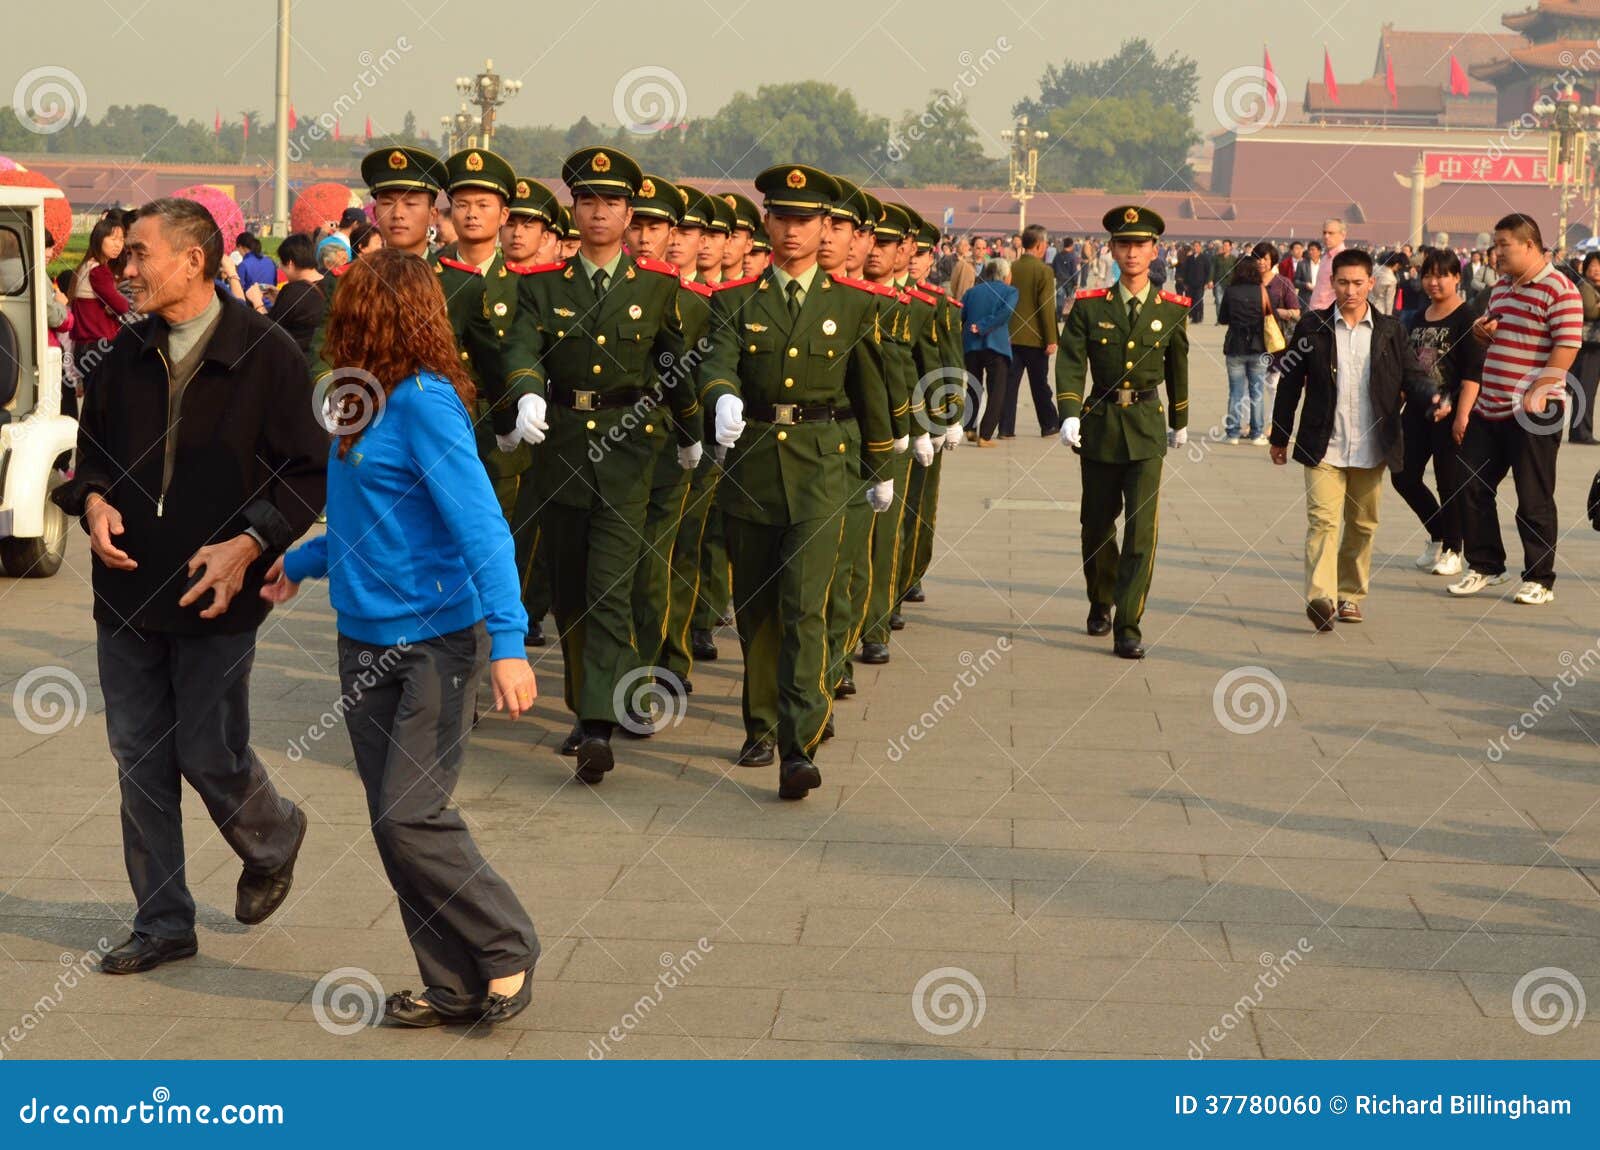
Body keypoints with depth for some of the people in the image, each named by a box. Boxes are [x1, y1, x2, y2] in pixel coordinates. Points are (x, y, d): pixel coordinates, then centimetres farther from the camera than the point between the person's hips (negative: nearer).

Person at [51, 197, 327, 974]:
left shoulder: (266, 355, -9)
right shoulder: (125, 356, 6)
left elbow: (309, 471, -7)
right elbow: (91, 450, 17)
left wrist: (250, 543, -19)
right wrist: (94, 503, -4)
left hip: (215, 598, -5)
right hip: (127, 591, 5)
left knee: (210, 756, -1)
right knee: (140, 764, 8)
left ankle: (273, 842, 33)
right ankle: (162, 924, 20)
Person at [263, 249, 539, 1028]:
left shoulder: (424, 401, -17)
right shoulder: (366, 402, 8)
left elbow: (479, 523, -22)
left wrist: (508, 641, -27)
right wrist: (304, 563, 23)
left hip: (435, 641, -8)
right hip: (365, 641, 8)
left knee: (411, 818, -10)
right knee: (392, 821, 8)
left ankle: (508, 949, 11)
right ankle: (454, 985, 17)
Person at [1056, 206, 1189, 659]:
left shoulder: (1172, 310, 1)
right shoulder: (1090, 307, -2)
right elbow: (1070, 363, -9)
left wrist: (1180, 422, 24)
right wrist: (1069, 414, -23)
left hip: (1146, 425, -1)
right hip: (1099, 423, 1)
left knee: (1141, 528, -11)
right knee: (1097, 524, 13)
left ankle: (1128, 628, -9)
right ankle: (1100, 605, 37)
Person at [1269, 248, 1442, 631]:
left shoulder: (1390, 330, 6)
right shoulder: (1312, 328, 2)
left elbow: (1412, 376, 7)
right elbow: (1290, 384, 8)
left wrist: (1432, 399, -16)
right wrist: (1280, 438, 10)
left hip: (1371, 448, 2)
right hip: (1324, 447, -2)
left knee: (1362, 524, 11)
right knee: (1323, 520, -14)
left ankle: (1350, 594, 25)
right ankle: (1321, 597, -24)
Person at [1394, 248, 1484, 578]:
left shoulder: (1466, 318, -9)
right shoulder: (1417, 318, 12)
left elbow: (1473, 372, -15)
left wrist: (1462, 414, -21)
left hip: (1449, 411, -7)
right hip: (1417, 410, 7)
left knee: (1449, 482, 0)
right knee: (1404, 477, 6)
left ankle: (1452, 550, 14)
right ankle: (1437, 536, 25)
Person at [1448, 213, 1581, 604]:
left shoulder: (1559, 290, -12)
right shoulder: (1501, 287, 15)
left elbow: (1567, 348, -17)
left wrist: (1537, 393, -25)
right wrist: (1483, 330, 5)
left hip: (1533, 413, -8)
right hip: (1489, 408, 8)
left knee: (1534, 499, 0)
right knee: (1473, 487, 9)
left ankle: (1540, 581, 10)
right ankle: (1485, 566, 23)